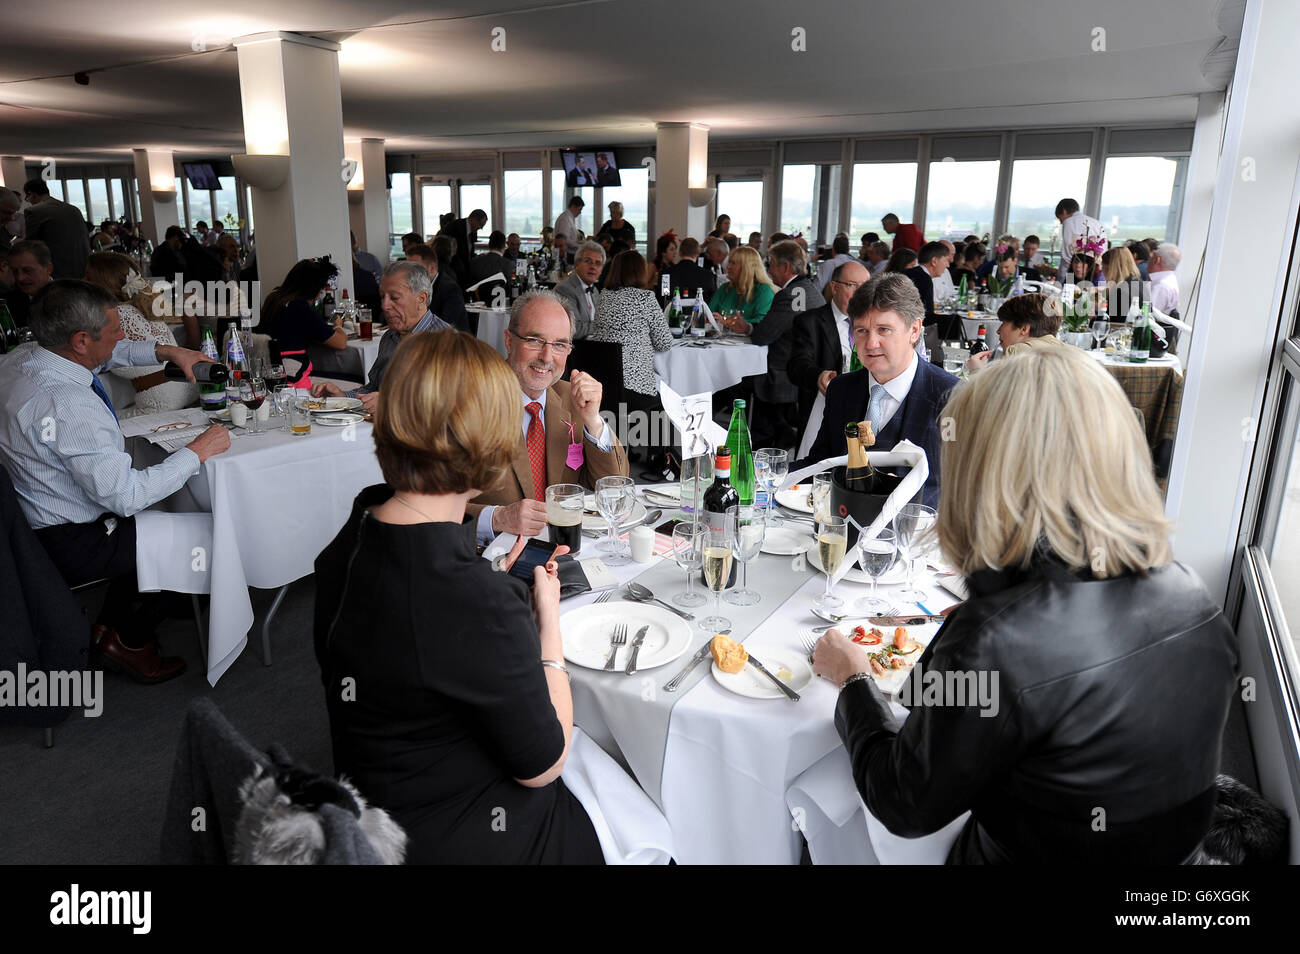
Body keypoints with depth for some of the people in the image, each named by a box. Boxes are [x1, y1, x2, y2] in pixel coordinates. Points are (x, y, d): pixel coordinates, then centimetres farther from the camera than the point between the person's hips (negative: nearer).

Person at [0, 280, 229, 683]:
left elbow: (109, 354, 16)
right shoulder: (68, 406, -33)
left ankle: (113, 624, 30)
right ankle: (128, 639, 16)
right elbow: (125, 496, -30)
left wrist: (167, 352, 5)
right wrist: (196, 451, -22)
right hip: (67, 546, -10)